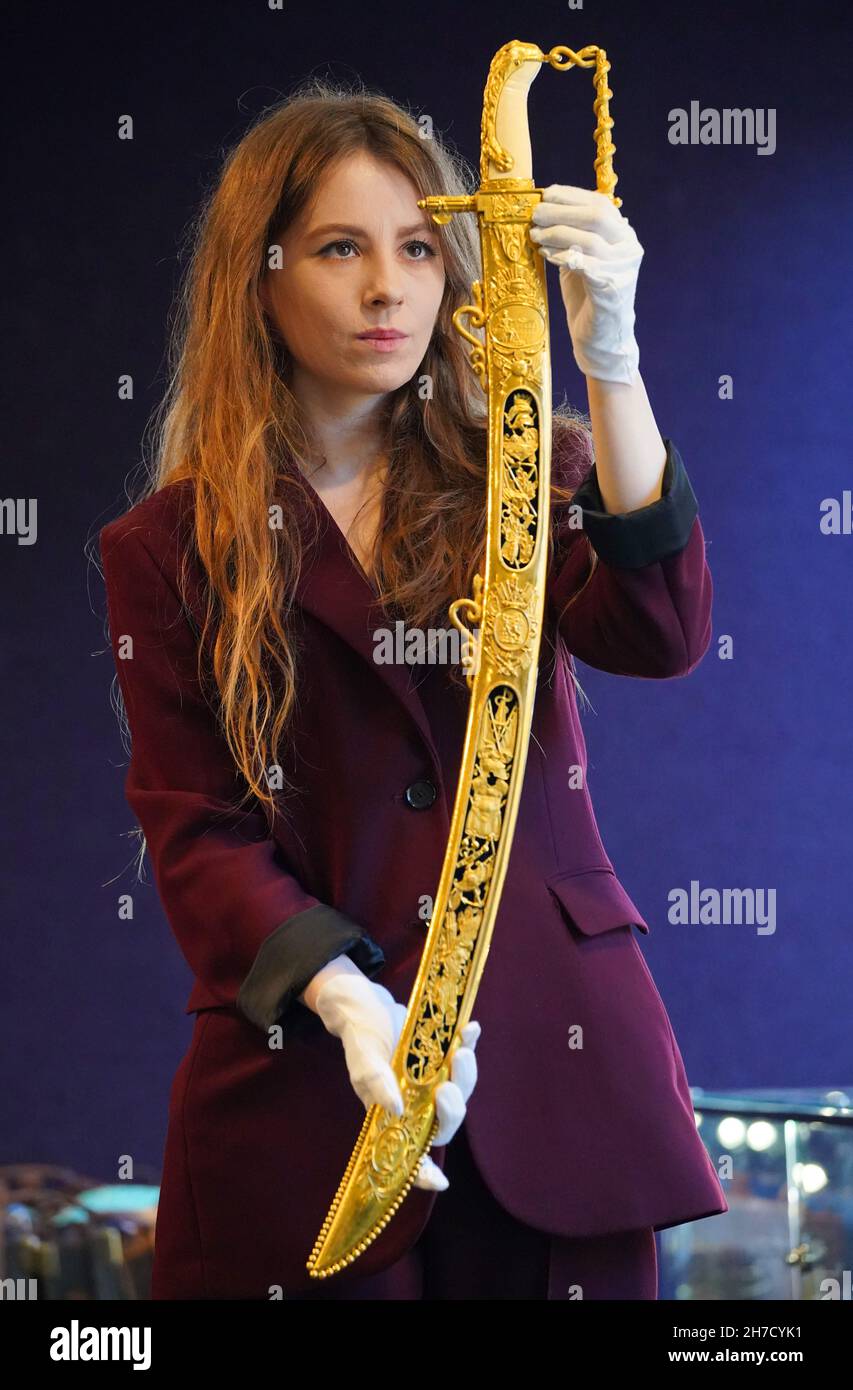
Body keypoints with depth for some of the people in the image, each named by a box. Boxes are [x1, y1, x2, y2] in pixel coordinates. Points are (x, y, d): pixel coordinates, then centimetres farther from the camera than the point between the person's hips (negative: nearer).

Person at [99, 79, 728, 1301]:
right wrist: (347, 1002, -19)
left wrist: (609, 360, -25)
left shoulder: (530, 475, 7)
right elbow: (191, 829, -2)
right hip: (303, 1068, -1)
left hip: (553, 1051, 1)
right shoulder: (172, 550, 5)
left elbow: (660, 637, -13)